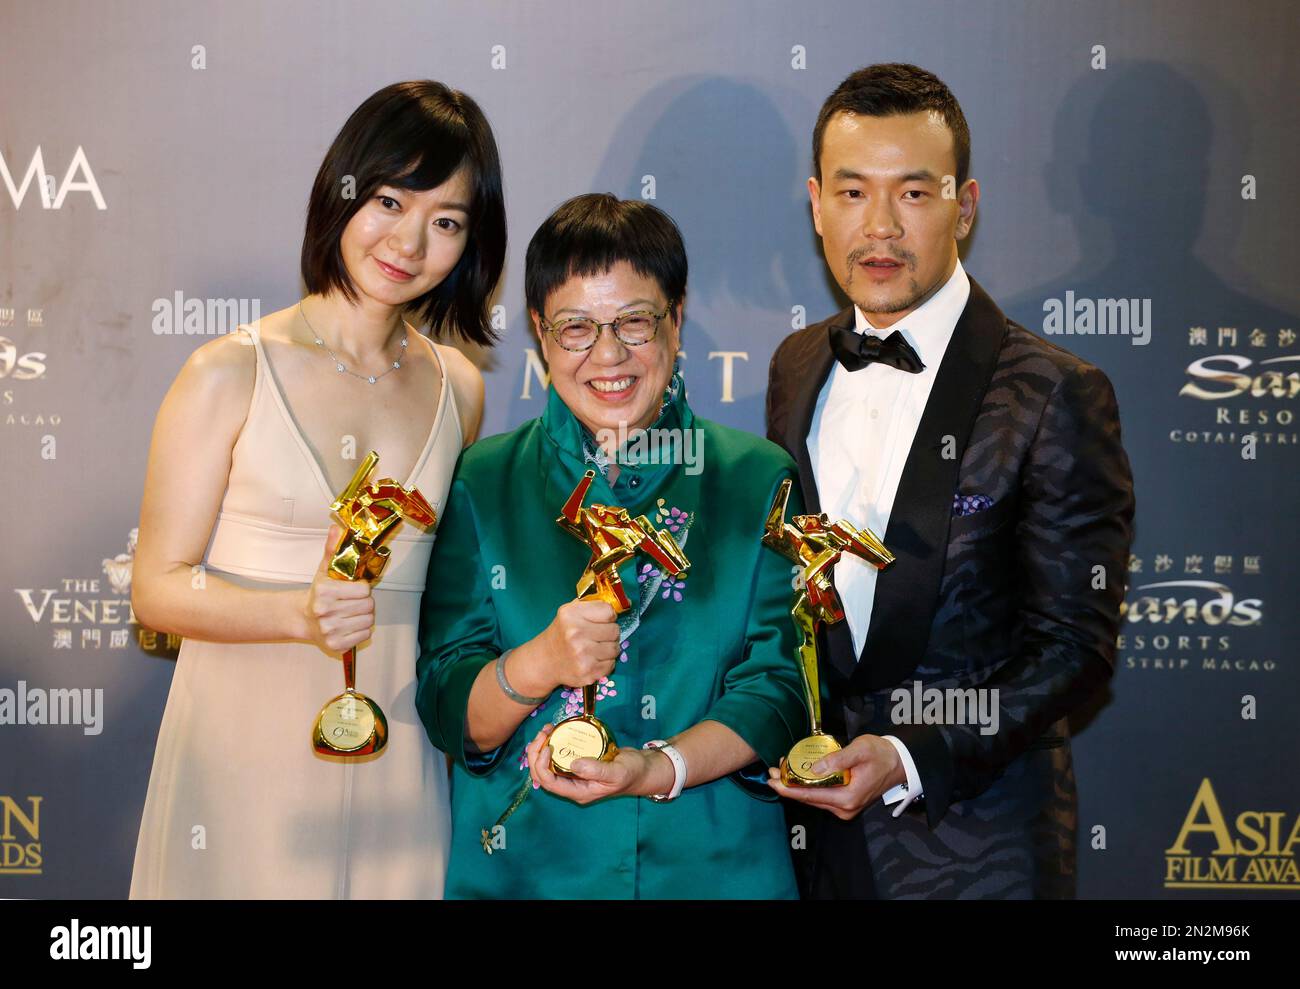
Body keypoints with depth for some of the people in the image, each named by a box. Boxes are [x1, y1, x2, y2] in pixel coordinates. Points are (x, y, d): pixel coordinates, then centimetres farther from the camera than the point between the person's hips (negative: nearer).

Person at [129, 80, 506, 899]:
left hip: (397, 758, 4)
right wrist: (301, 613, -23)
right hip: (245, 752, -3)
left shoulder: (458, 387, 6)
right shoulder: (230, 373, -7)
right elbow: (159, 587, -7)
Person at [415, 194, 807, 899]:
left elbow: (780, 687, -5)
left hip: (716, 864, 0)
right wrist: (539, 664, -22)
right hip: (518, 863, 0)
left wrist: (658, 768, -21)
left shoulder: (759, 481, 0)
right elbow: (444, 712, -3)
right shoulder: (481, 484, 1)